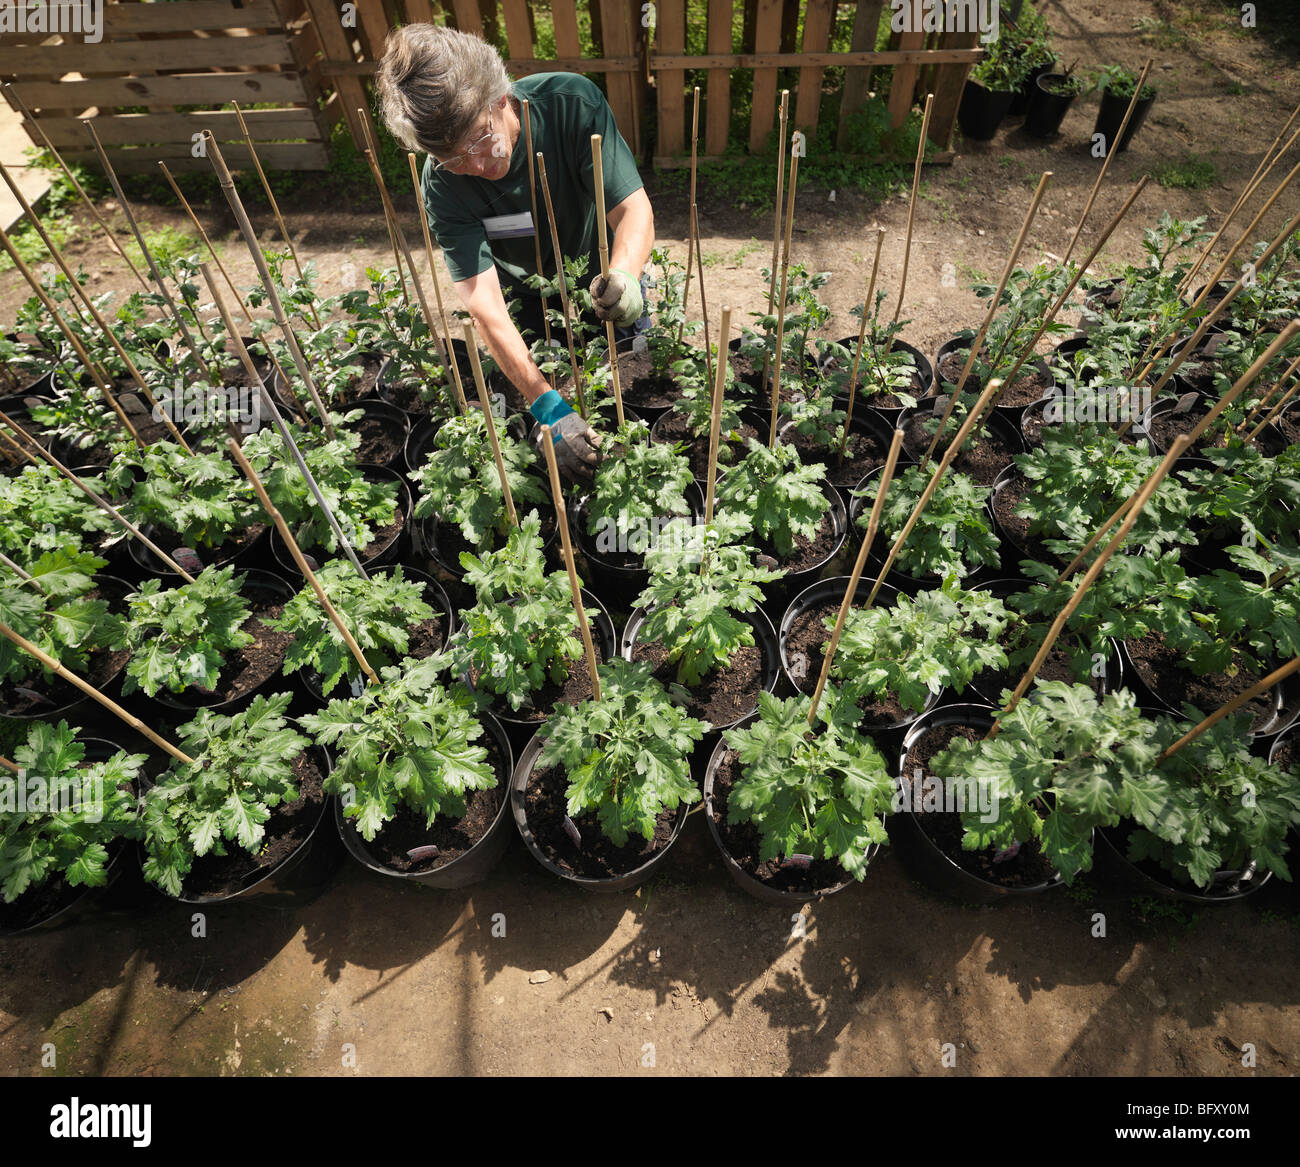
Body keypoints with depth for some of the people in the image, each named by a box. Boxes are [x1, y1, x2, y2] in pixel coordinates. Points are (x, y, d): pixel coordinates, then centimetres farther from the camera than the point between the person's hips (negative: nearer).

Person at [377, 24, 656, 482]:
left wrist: (625, 276, -57)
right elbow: (484, 307, -37)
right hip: (530, 297, 0)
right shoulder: (443, 186, -29)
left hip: (603, 276, 0)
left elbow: (634, 209, -32)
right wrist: (549, 409, -48)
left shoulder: (572, 102, -30)